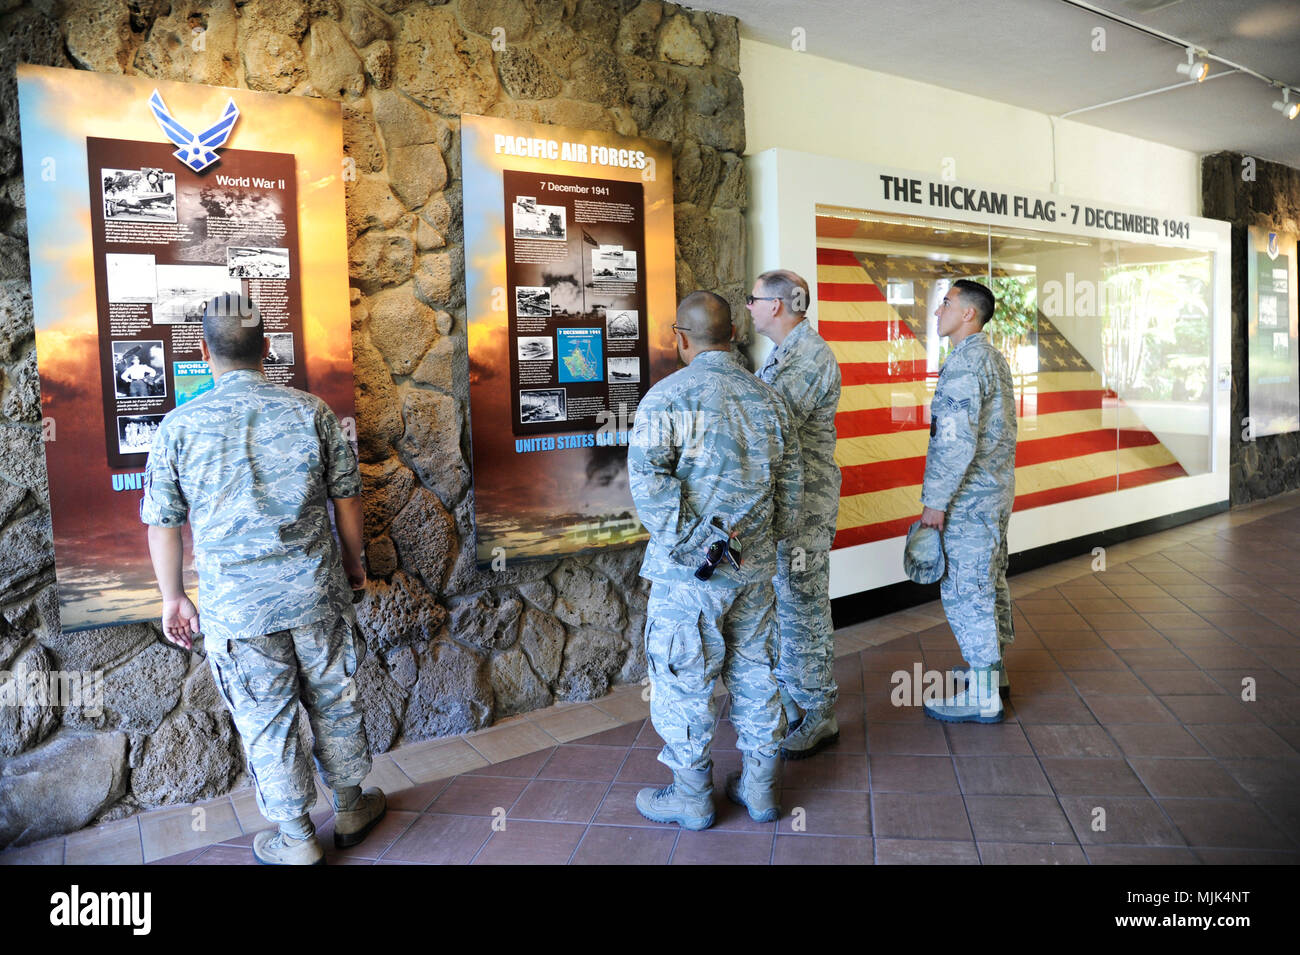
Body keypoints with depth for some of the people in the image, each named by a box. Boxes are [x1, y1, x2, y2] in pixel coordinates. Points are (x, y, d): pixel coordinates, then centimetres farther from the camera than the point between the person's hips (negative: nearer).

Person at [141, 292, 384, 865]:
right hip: (317, 593, 1)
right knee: (334, 704, 17)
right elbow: (347, 499, 1)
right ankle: (351, 808, 35)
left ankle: (296, 842, 27)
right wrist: (354, 562, 17)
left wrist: (173, 598, 13)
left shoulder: (178, 426, -6)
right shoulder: (312, 411, -4)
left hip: (235, 607, -1)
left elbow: (161, 525, 0)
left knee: (265, 724, 12)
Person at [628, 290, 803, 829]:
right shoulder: (768, 399, 7)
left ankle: (691, 797, 21)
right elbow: (790, 485, 11)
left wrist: (692, 543, -17)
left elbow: (648, 479, -23)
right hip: (756, 567, 6)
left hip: (691, 571, -6)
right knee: (754, 671, 17)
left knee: (685, 681, 8)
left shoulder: (669, 396, -11)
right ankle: (760, 788, 29)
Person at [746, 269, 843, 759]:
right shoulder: (783, 353, 15)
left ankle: (817, 714, 11)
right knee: (778, 599, 17)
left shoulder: (812, 355, -17)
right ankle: (786, 694, 32)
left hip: (804, 501, -10)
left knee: (802, 606, -1)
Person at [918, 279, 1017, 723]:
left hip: (969, 497, -10)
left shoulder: (965, 362, -20)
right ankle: (992, 665, 34)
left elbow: (957, 441, -26)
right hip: (996, 490, 10)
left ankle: (982, 695, 4)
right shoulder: (993, 356, 13)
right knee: (989, 580, 19)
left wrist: (936, 500, -20)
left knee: (965, 590, -4)